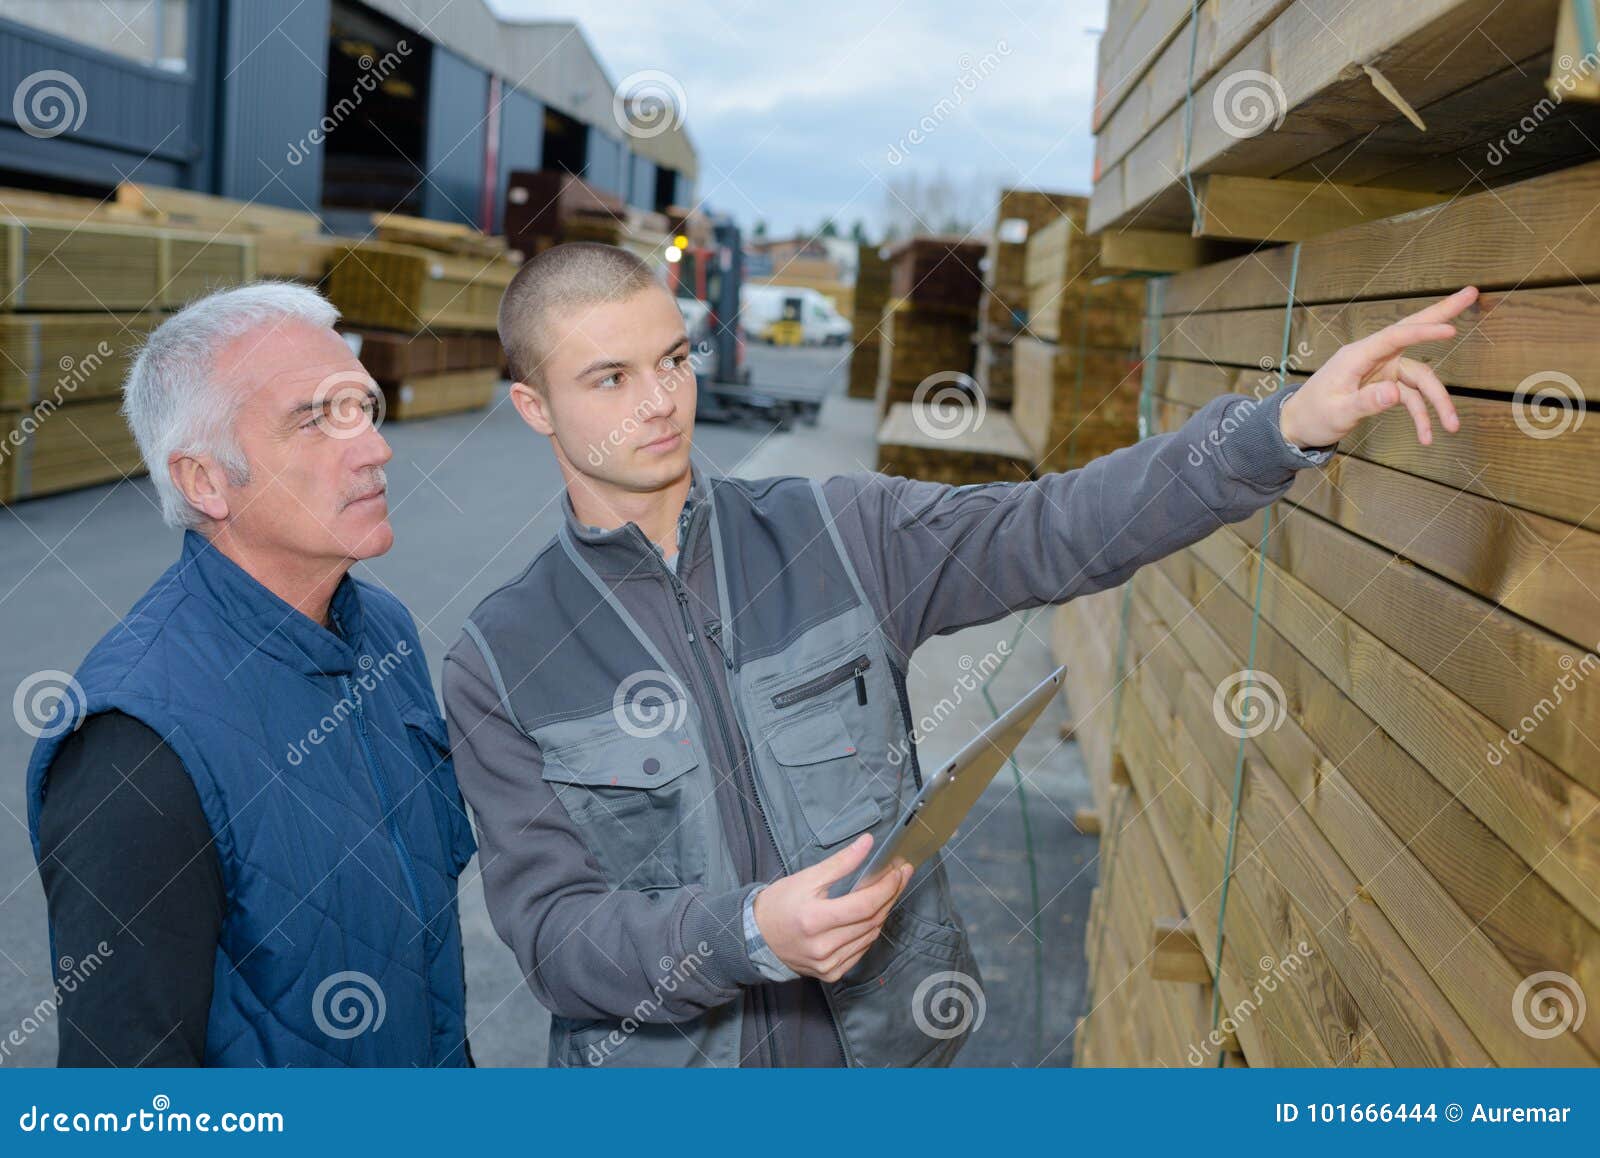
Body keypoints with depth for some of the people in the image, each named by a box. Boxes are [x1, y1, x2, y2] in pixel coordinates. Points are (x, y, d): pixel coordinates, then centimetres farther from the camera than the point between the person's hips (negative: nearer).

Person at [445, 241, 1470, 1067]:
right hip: (664, 1056, -1)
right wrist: (748, 933, -29)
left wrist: (1289, 425, -22)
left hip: (895, 1039, 2)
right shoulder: (500, 666, -9)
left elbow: (1061, 530, -11)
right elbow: (549, 927, -14)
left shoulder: (840, 535, -6)